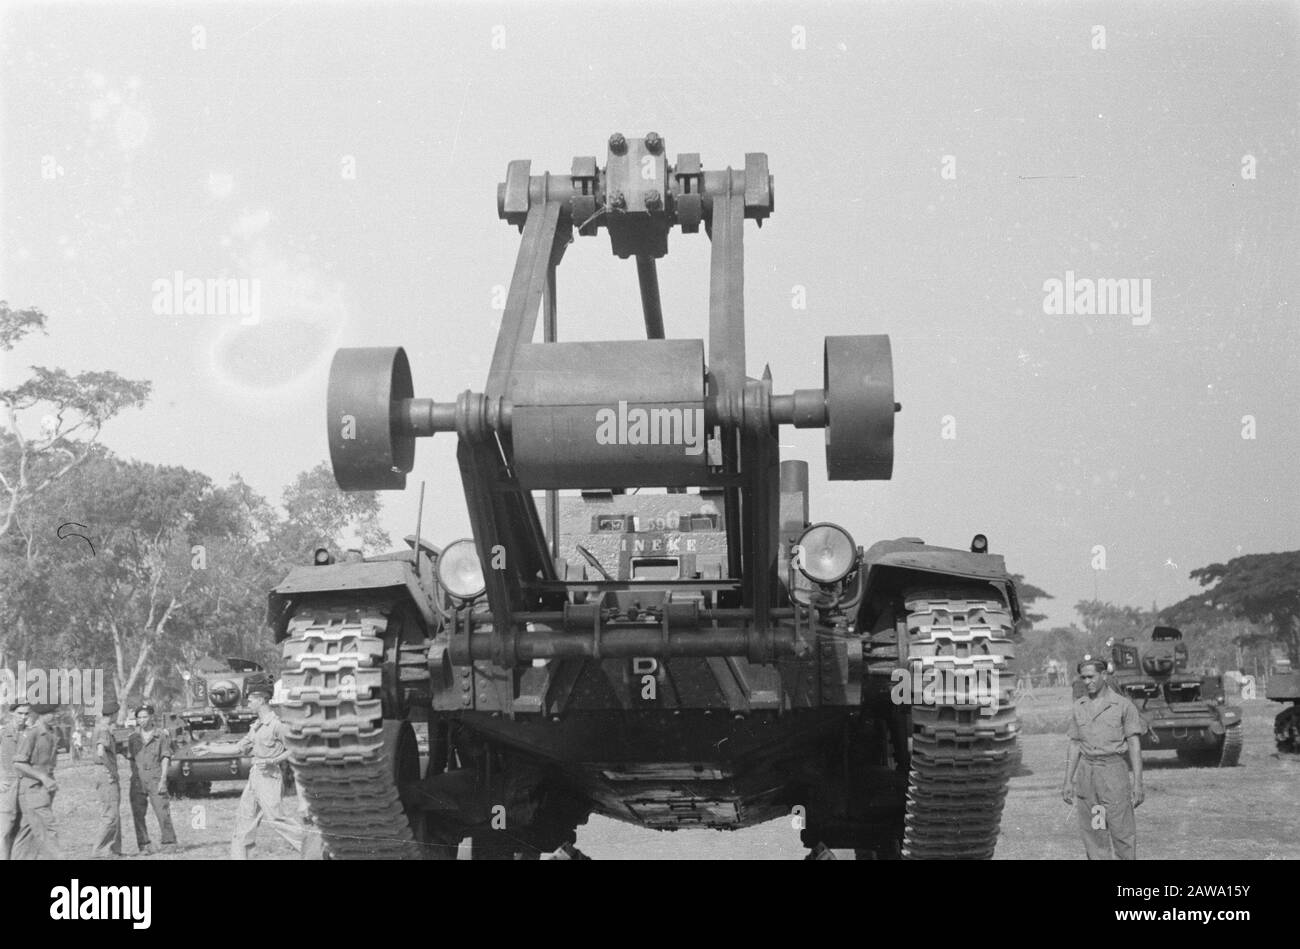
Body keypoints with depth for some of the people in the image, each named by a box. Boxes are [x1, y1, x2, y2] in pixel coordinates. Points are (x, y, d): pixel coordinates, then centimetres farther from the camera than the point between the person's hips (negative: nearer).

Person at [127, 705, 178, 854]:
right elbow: (131, 760, 15)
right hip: (138, 780, 4)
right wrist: (134, 777, 6)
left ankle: (170, 843, -4)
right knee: (138, 814, 1)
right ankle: (144, 844, 7)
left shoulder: (161, 735, 2)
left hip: (155, 779, -4)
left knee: (163, 812, -8)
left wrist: (163, 780, -8)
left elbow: (165, 758, -1)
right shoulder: (134, 738, 13)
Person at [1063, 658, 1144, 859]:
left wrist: (1138, 784, -8)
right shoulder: (1078, 707, 11)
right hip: (1086, 773, 4)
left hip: (1113, 770, -4)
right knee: (1092, 834, 4)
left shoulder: (1123, 705, -2)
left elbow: (1134, 746, -3)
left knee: (1123, 833, -5)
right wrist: (1068, 781, 9)